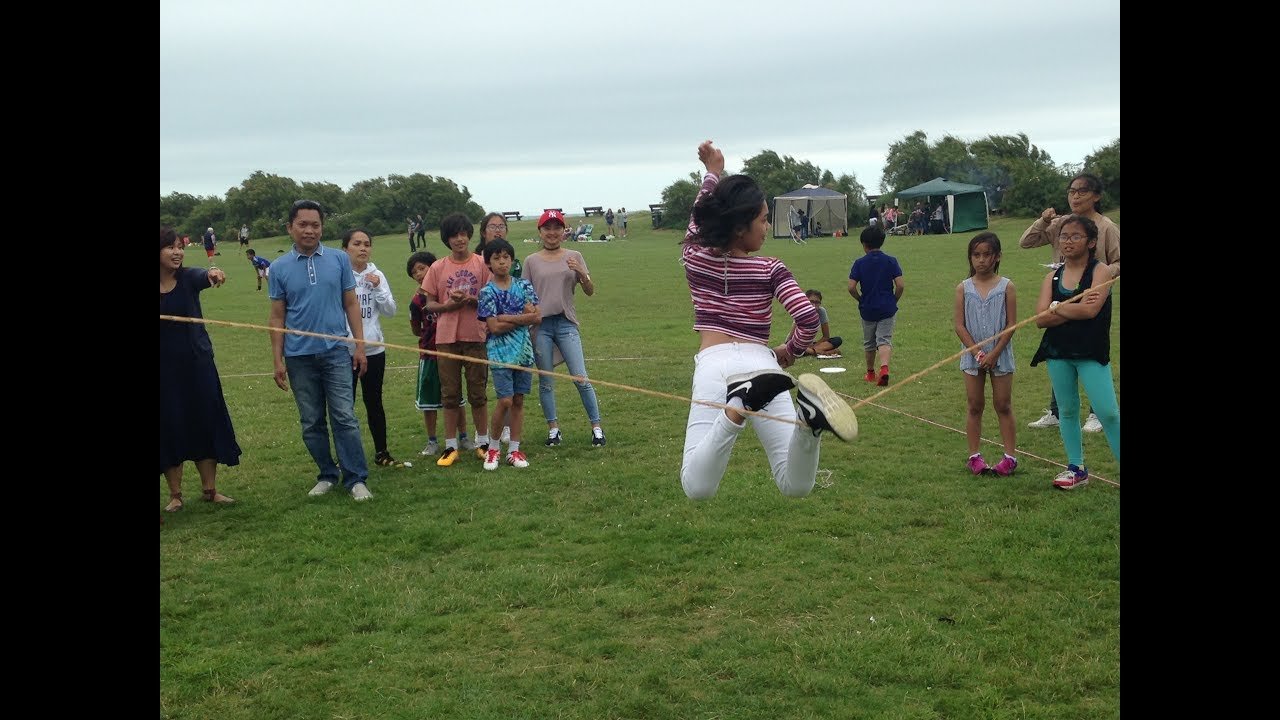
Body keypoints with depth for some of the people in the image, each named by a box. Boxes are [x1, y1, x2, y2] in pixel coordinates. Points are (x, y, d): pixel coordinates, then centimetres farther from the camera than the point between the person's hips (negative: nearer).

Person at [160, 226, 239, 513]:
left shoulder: (189, 277, -7)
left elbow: (203, 278, -30)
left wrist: (213, 274, -53)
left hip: (197, 363, 1)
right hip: (164, 368, -1)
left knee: (206, 423, 7)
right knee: (169, 428, 5)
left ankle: (209, 489, 21)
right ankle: (175, 494, 19)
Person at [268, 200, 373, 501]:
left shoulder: (339, 259, 1)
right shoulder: (279, 268, 1)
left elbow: (351, 304, 5)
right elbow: (277, 317, 4)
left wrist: (360, 345, 0)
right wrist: (277, 360, 1)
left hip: (336, 352, -1)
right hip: (299, 357, 1)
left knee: (344, 417, -4)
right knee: (311, 423, 9)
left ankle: (356, 479, 2)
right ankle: (327, 475, 22)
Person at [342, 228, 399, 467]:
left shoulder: (377, 275, 4)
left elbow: (391, 311, 3)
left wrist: (378, 288, -9)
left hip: (374, 349, 3)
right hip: (344, 350, -3)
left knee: (374, 401, 14)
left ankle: (381, 451, 24)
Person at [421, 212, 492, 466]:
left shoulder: (482, 264, 0)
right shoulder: (437, 268, 2)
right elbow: (430, 304, 5)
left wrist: (472, 300, -17)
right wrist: (451, 305, -14)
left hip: (476, 335, -1)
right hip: (446, 337, 1)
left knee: (478, 393, 9)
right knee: (450, 395, 7)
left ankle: (483, 442, 21)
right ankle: (450, 446, 15)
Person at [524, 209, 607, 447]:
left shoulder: (574, 257, 7)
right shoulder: (531, 261, 7)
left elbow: (590, 292, 4)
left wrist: (581, 273, -15)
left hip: (566, 323, -1)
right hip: (540, 325, 1)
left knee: (581, 379, -5)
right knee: (546, 381, 6)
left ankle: (596, 427, 4)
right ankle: (553, 428, 17)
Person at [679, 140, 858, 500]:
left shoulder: (692, 256, 9)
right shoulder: (770, 269, 3)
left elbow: (700, 213, 30)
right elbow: (809, 318, -6)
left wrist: (713, 172, 42)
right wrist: (788, 352, 13)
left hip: (713, 364, 1)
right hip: (760, 364, 0)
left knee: (697, 487, -12)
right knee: (795, 485, -3)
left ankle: (736, 409, -40)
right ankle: (809, 416, -36)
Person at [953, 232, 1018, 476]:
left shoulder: (1006, 287, -3)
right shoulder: (963, 288, 0)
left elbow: (1011, 324, -6)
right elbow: (960, 326, -3)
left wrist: (994, 353, -13)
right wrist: (977, 352, -12)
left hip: (1000, 355, -1)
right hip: (972, 357, 1)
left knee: (1003, 406, 5)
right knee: (975, 406, 7)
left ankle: (1010, 456, 10)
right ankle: (974, 455, 14)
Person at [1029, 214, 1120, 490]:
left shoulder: (1100, 271, -6)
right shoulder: (1053, 276, 7)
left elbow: (1091, 310, -22)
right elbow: (1040, 319, -6)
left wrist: (1057, 308, -8)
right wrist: (1075, 307, -16)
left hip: (1091, 353, -5)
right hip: (1057, 353, 5)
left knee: (1108, 412, -9)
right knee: (1067, 410, 12)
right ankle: (1076, 467, 24)